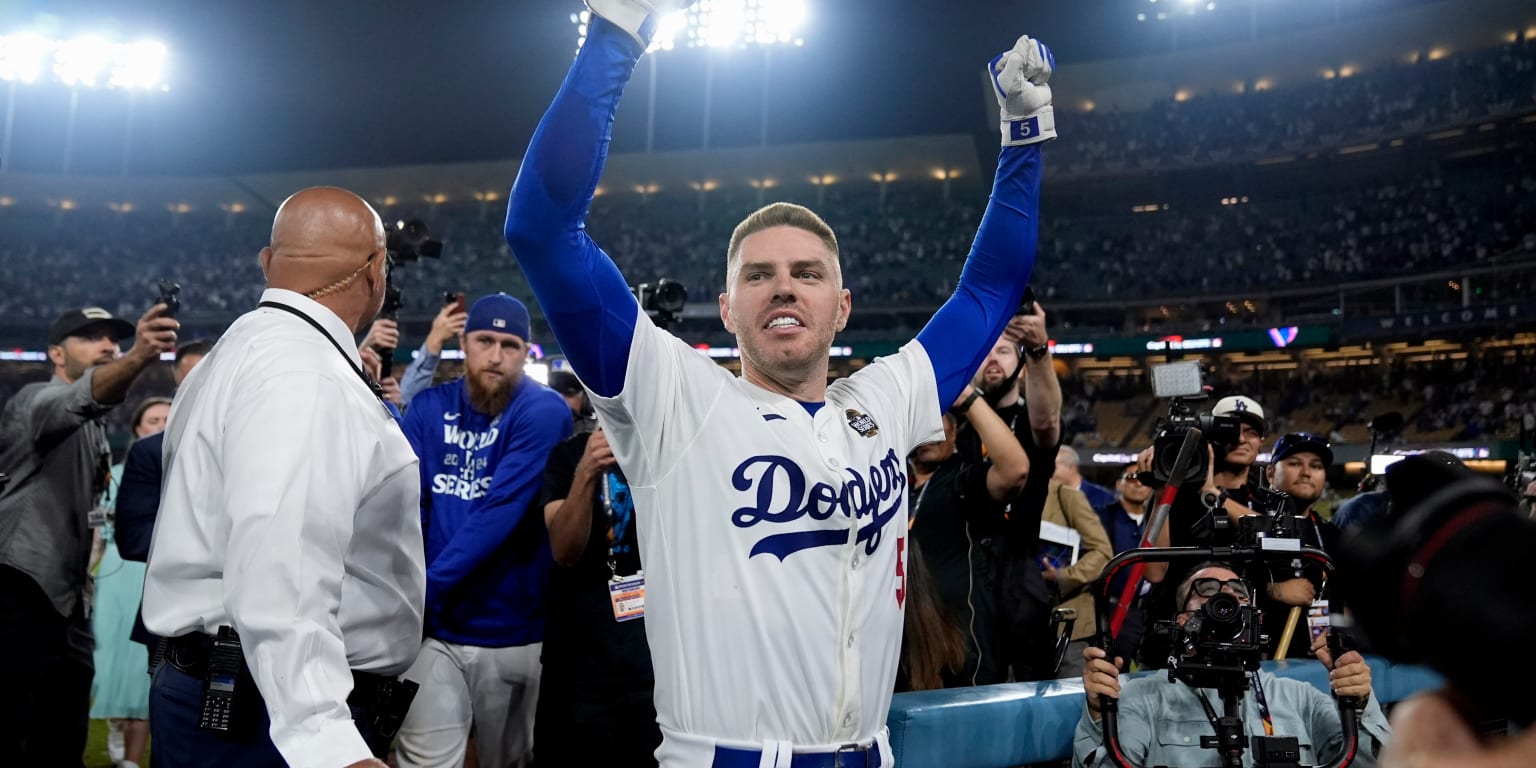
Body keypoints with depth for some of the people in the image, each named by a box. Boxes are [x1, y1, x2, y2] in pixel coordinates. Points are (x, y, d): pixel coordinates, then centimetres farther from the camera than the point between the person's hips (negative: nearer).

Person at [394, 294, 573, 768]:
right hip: (432, 627, 2)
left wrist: (426, 588, -22)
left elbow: (501, 512, -19)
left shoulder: (543, 412, -10)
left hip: (512, 630, -2)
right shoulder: (429, 408, 5)